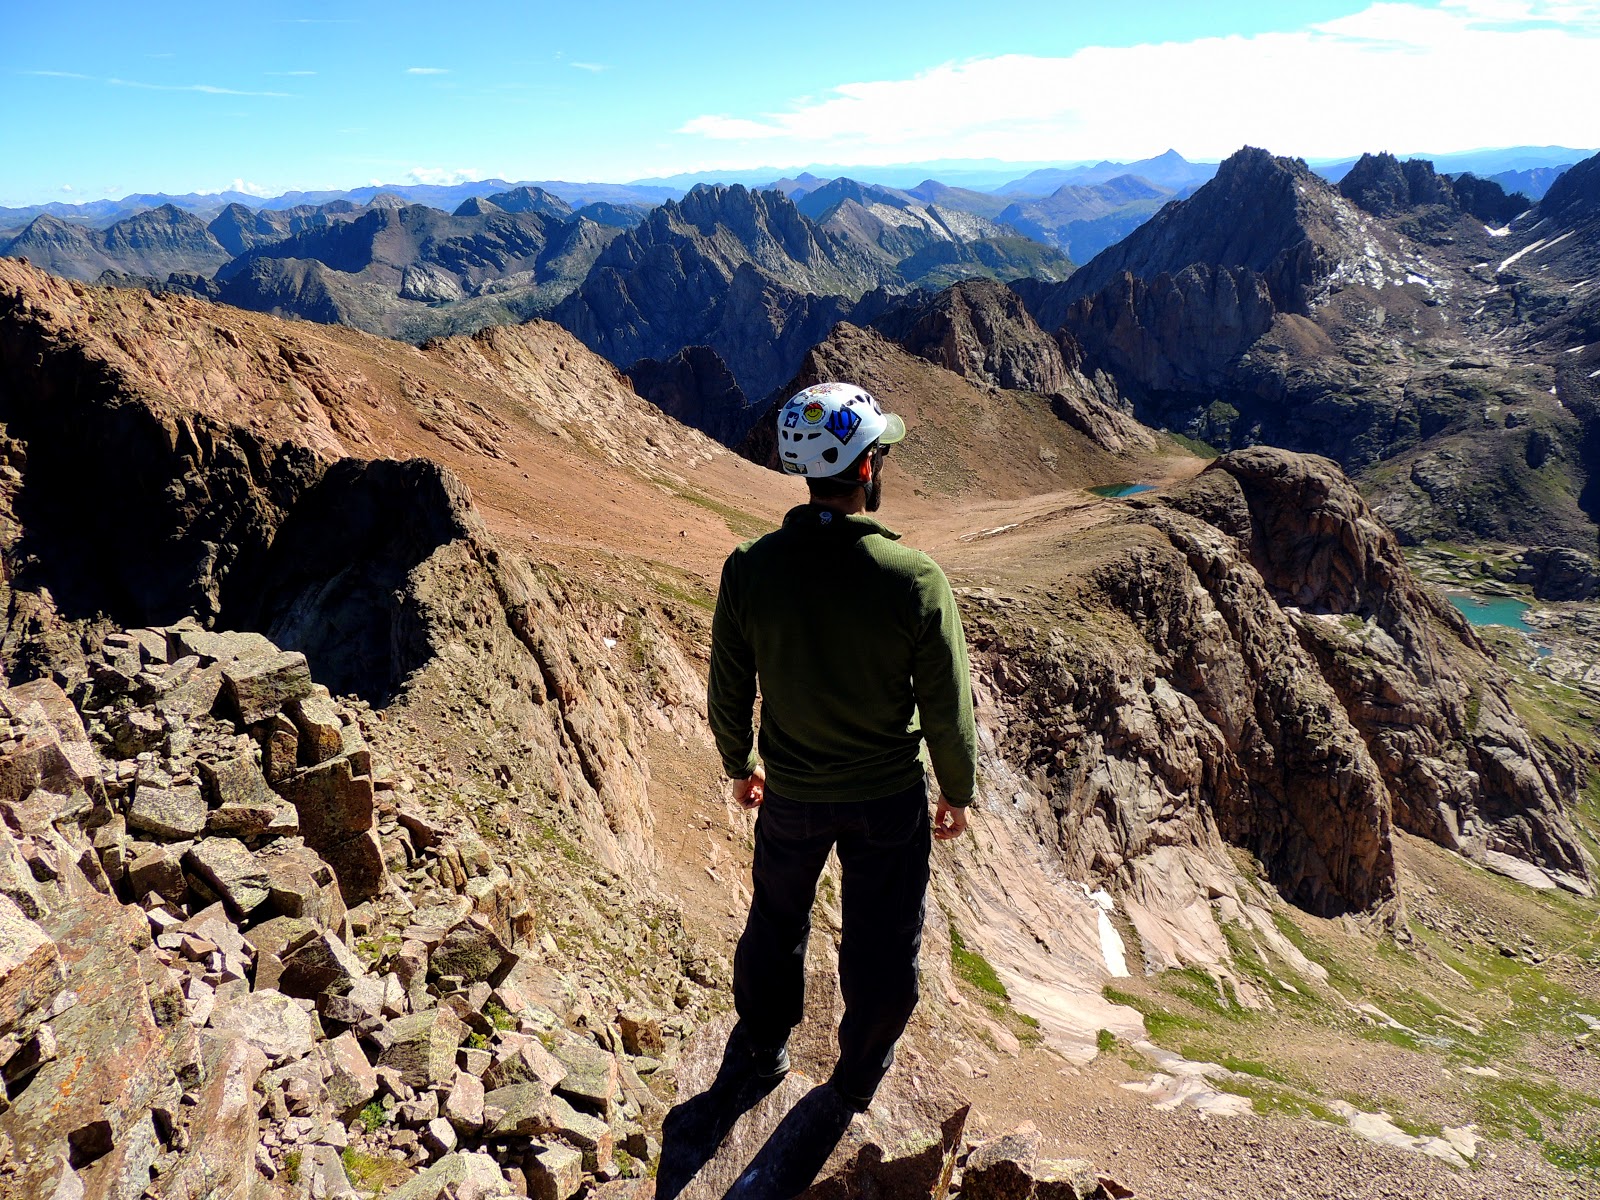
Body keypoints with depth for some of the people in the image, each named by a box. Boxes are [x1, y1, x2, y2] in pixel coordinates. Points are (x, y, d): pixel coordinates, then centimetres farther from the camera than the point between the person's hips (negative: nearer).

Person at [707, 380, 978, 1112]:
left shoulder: (749, 569, -18)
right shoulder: (916, 580, -25)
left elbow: (728, 694, -6)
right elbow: (948, 709, -14)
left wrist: (738, 765, 13)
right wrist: (957, 791, 4)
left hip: (791, 795, 2)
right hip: (889, 799, -2)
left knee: (777, 920, 27)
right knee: (881, 942, 22)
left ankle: (764, 1045, 51)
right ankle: (859, 1075, 44)